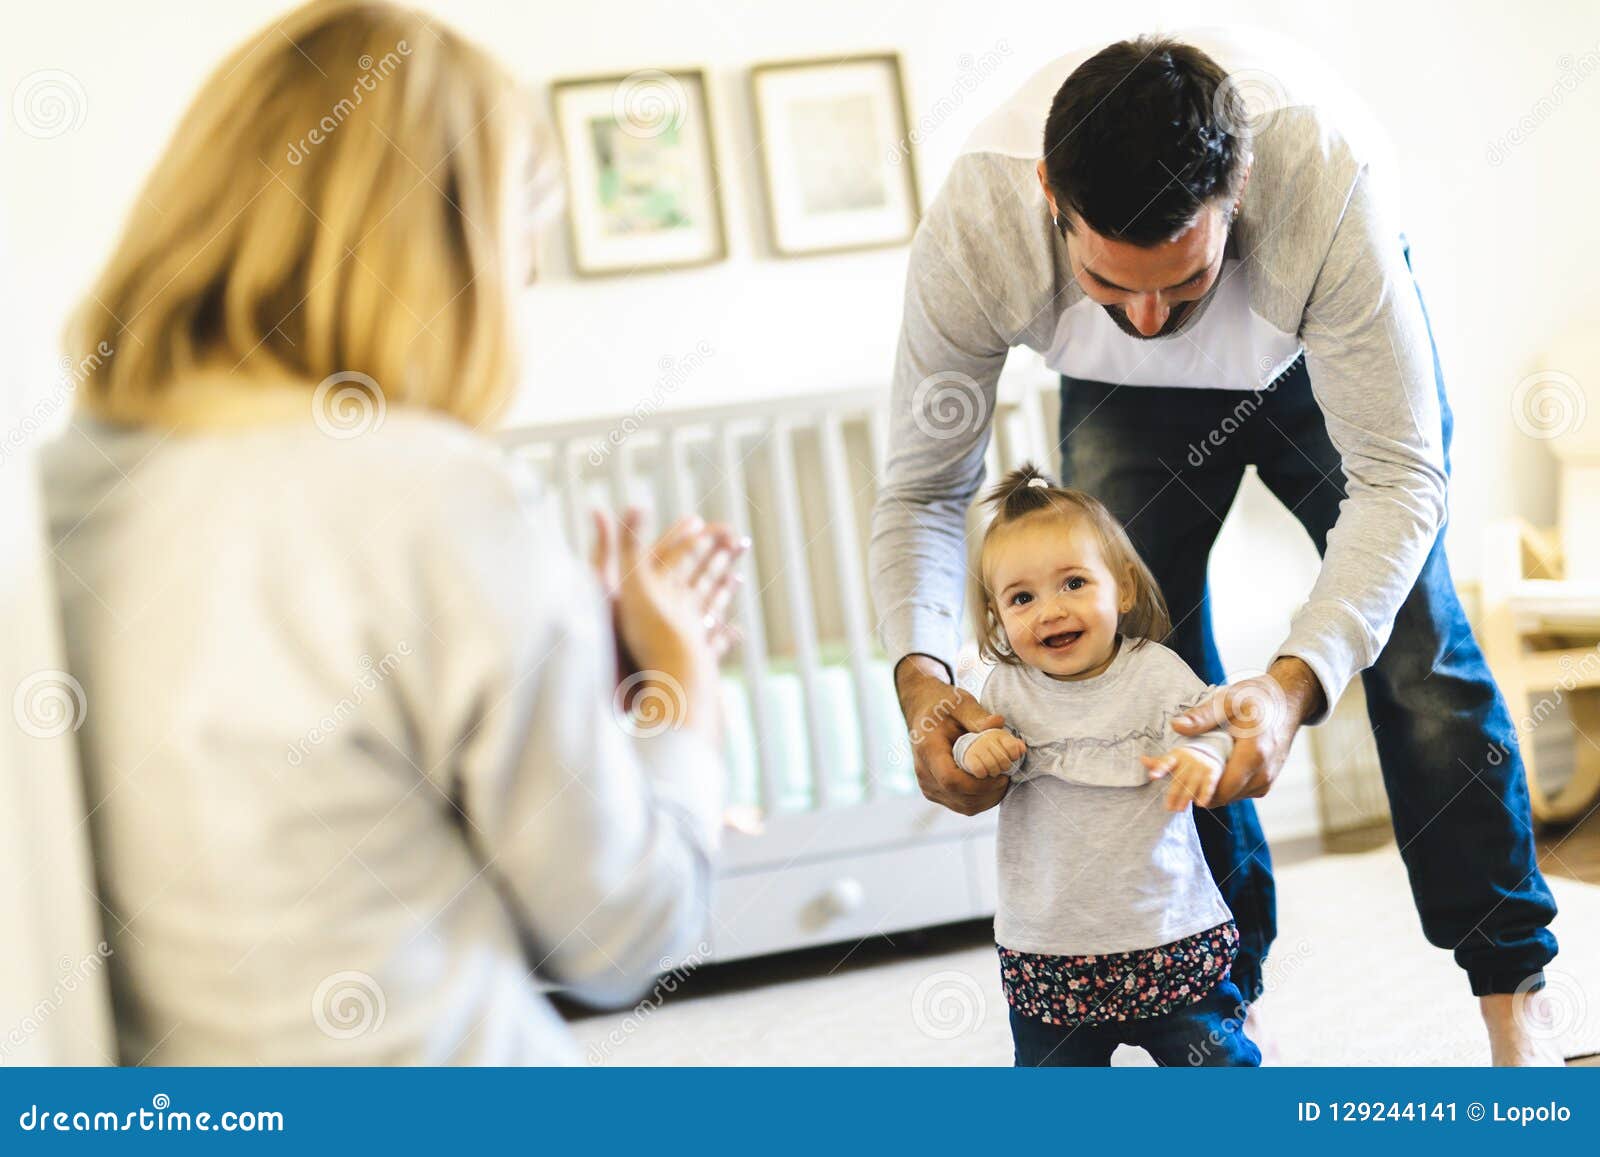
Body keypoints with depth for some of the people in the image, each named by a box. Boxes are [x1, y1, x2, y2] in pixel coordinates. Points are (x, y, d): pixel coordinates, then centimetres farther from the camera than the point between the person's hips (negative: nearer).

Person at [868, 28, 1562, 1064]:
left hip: (1328, 349, -1)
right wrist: (920, 675, -42)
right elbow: (923, 490, -24)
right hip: (1125, 397, 2)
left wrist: (1295, 684, -51)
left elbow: (1396, 474, -37)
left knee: (1416, 652, -8)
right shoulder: (972, 231, -38)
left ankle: (1516, 997, 5)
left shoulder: (1324, 175, -44)